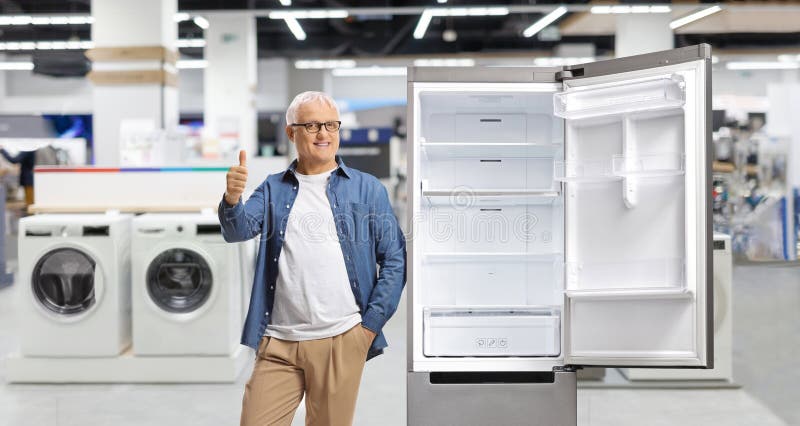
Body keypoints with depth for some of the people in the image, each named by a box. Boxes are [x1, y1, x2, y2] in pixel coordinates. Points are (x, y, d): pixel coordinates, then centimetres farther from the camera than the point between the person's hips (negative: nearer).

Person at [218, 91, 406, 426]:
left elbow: (394, 260, 3)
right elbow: (239, 231, -6)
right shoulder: (273, 188, 10)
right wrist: (232, 200, -27)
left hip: (342, 340, -1)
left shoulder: (367, 189, 4)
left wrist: (371, 323, -4)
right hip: (278, 342, 1)